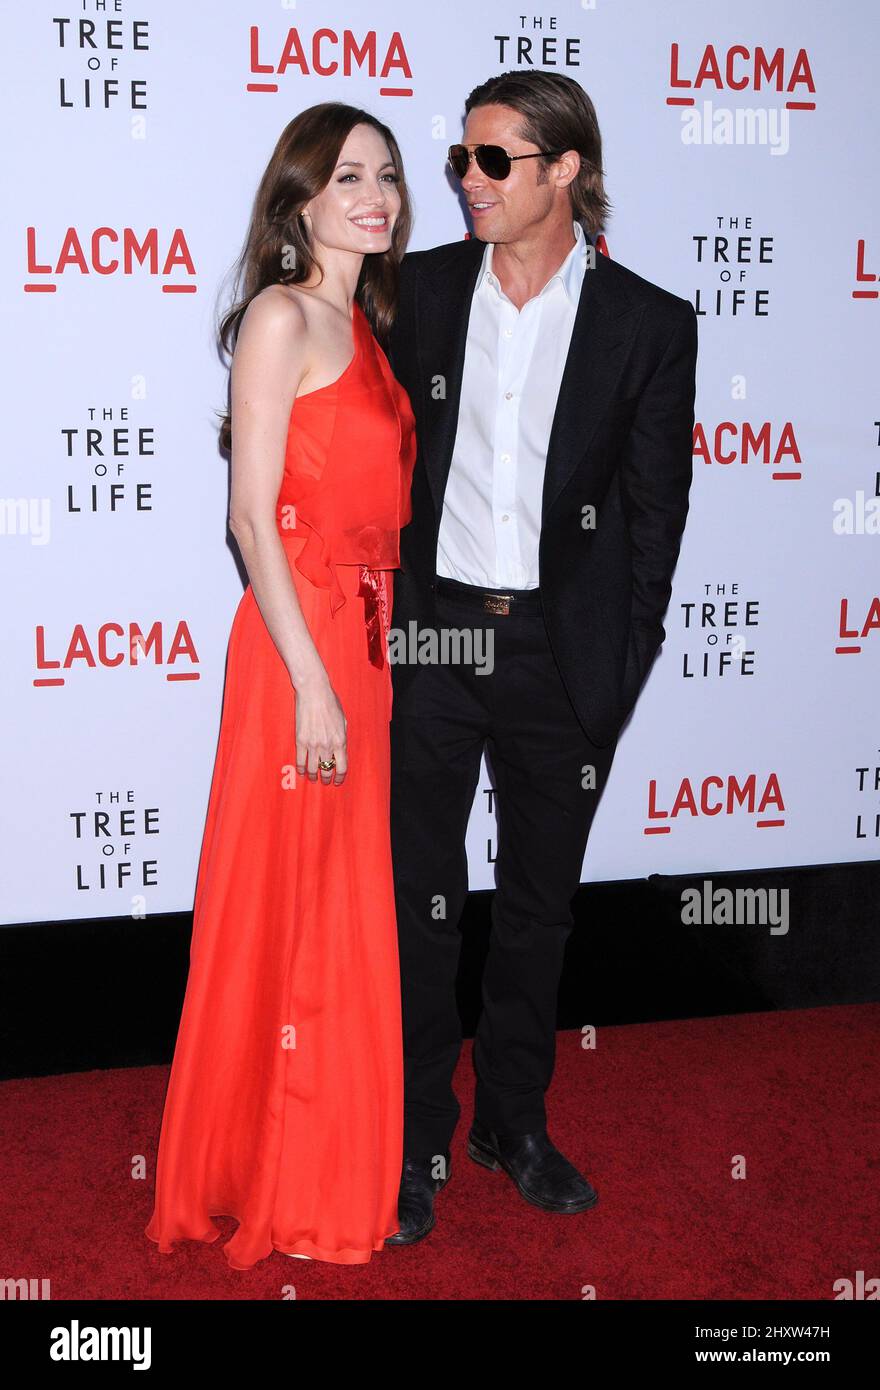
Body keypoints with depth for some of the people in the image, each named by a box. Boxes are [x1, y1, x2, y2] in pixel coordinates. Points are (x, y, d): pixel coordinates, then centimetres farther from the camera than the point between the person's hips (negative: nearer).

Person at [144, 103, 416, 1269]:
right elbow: (252, 516, -15)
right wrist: (313, 683, -19)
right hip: (300, 643, -8)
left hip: (368, 640, 8)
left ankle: (341, 1167, 29)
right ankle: (276, 1189, 16)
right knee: (291, 918, 1)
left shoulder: (365, 325, 17)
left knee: (353, 912, 14)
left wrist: (374, 656, 11)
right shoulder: (282, 315, -7)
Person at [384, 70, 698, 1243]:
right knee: (422, 900, 7)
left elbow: (655, 512, 0)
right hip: (430, 633, 1)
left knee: (539, 905, 13)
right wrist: (378, 609, 1)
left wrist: (622, 673, -4)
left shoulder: (648, 323, -3)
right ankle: (416, 1139, 23)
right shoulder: (421, 288, 2)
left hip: (562, 653, 0)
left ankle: (515, 1122, 32)